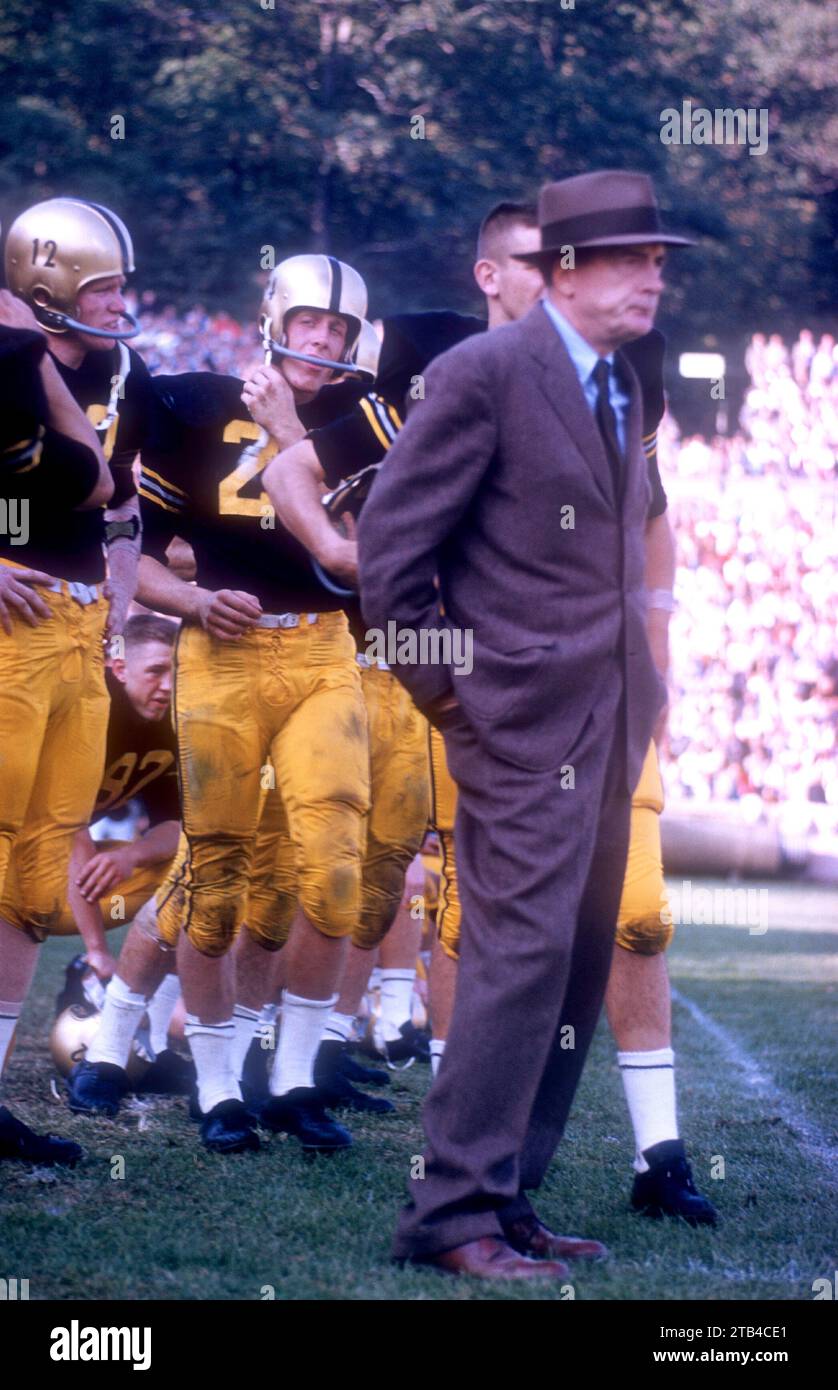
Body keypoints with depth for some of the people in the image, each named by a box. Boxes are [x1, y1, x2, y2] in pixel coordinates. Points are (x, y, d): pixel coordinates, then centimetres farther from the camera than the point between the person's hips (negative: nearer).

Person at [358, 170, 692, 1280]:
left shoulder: (623, 387, 16)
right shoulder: (486, 373, -10)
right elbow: (390, 538, -10)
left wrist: (642, 689, 16)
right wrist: (438, 684, -9)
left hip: (611, 721, 8)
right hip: (524, 718, -8)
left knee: (579, 971, 7)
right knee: (522, 952, -12)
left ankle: (505, 1199, 14)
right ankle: (453, 1214, -8)